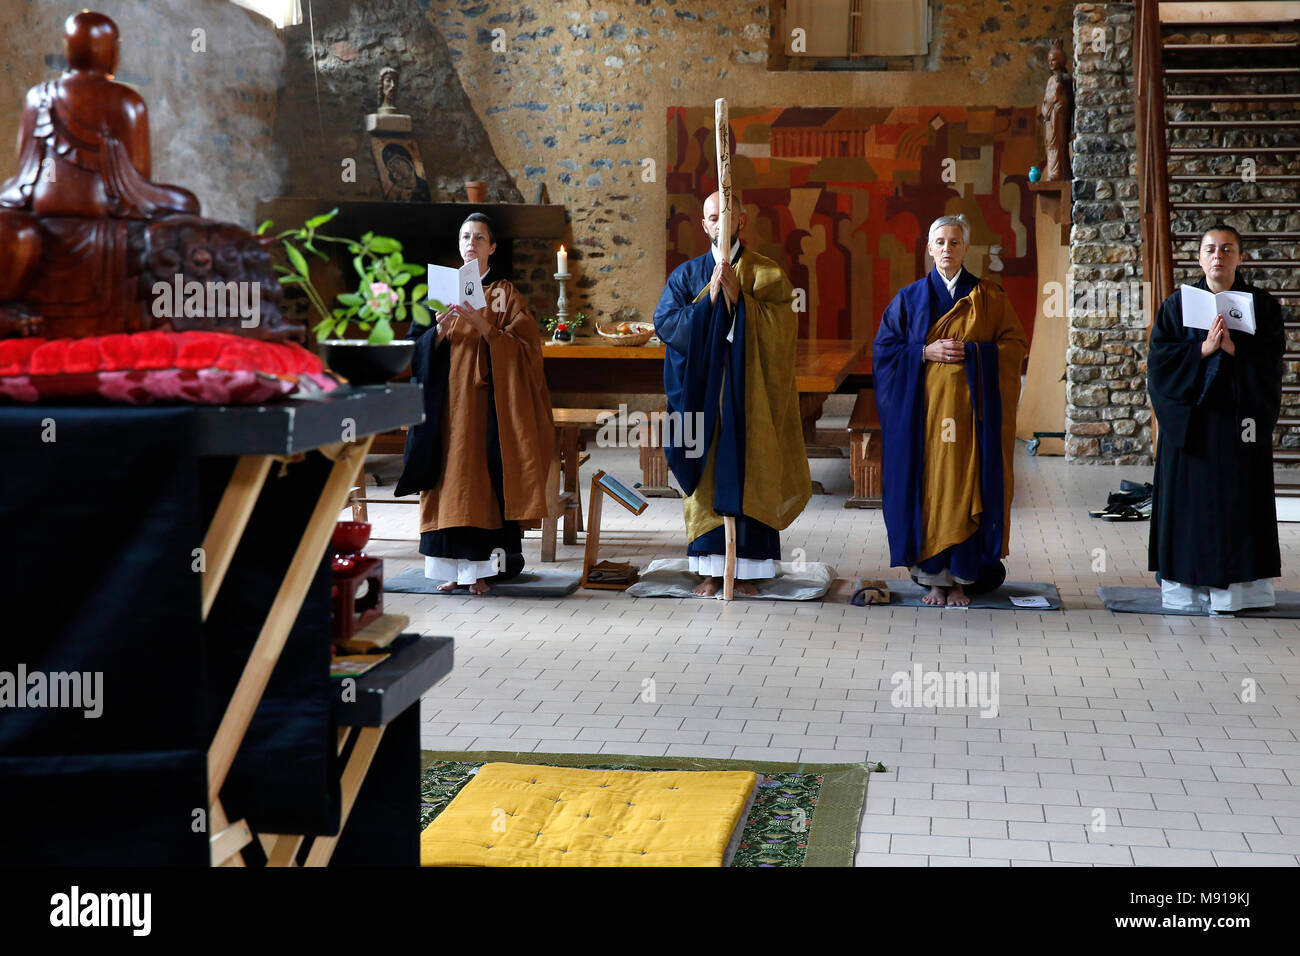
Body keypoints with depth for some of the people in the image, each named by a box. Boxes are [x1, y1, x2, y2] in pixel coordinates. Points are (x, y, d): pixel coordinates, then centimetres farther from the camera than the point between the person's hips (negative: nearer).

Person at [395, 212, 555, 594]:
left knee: (482, 479, -7)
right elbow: (417, 345, 7)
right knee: (449, 478, -1)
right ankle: (452, 566, 3)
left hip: (487, 402, -3)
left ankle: (480, 567, -3)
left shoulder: (505, 294, 5)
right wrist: (439, 331, -13)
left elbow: (523, 349, -6)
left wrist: (486, 328, -19)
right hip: (447, 401, 3)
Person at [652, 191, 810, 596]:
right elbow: (664, 323, -2)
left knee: (749, 475, -2)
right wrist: (710, 296, -11)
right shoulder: (687, 274, 11)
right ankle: (711, 569, 5)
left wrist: (737, 295, -14)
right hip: (702, 391, 1)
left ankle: (747, 568, 5)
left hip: (750, 393, -1)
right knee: (706, 476, -1)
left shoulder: (767, 274, 5)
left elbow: (780, 330, -8)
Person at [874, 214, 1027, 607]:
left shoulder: (988, 297, 7)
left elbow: (1015, 344, 3)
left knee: (965, 486, -3)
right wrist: (925, 352, -10)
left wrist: (971, 352, -11)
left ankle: (961, 577, 4)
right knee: (927, 487, -2)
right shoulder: (910, 298, 9)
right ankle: (933, 577, 5)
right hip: (923, 408, 1)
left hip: (971, 407, -1)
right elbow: (885, 349, 6)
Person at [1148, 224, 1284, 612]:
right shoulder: (1177, 305, 6)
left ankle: (1237, 587, 4)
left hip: (1239, 418, 0)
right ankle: (1188, 586, 5)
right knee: (1191, 503, 1)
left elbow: (1272, 360, -3)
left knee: (1237, 503, -1)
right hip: (1190, 420, 0)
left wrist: (1235, 350, -19)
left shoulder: (1262, 305, 5)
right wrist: (1202, 350, -16)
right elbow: (1159, 359, -3)